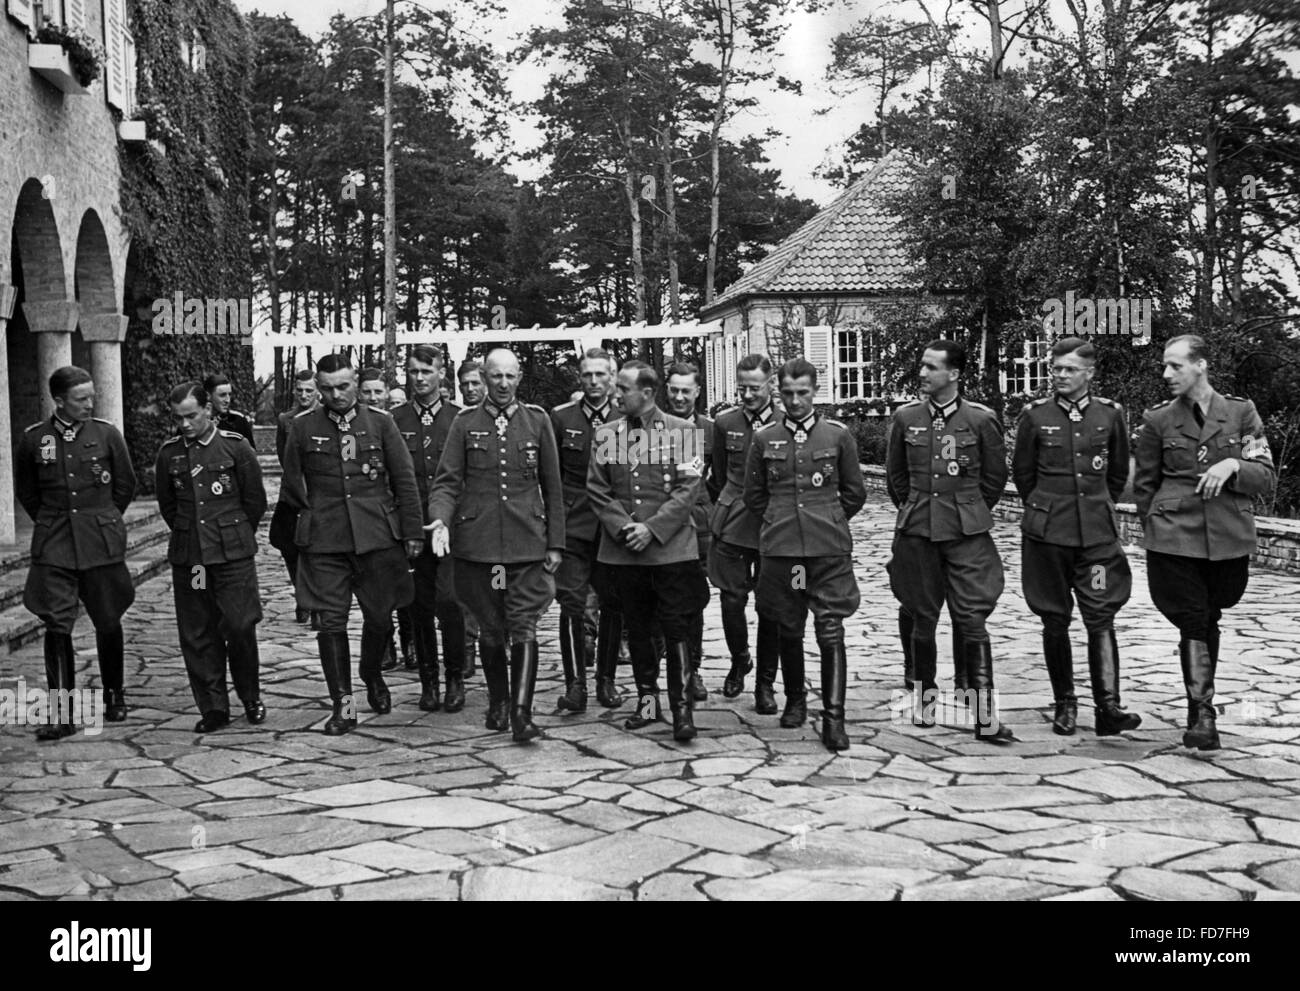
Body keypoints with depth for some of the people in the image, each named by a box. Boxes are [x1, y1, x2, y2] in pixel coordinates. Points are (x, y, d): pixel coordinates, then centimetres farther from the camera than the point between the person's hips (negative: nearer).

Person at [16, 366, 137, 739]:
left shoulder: (106, 434, -1)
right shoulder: (34, 439, 1)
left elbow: (125, 485, 9)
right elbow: (26, 492, 14)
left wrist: (103, 520, 11)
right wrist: (53, 524, 11)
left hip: (102, 543, 0)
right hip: (53, 547, 0)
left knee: (108, 623, 8)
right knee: (56, 625, -7)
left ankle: (113, 695, 27)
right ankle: (62, 714, -2)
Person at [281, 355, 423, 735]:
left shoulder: (380, 422, 3)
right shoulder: (304, 427, 4)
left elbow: (405, 478, 4)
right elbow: (292, 483, 14)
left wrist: (412, 531, 2)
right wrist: (315, 516, 9)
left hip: (377, 535, 0)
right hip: (324, 540, 0)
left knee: (379, 616, 6)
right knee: (330, 621, -2)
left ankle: (372, 676, 35)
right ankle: (343, 706, 7)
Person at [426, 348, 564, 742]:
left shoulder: (537, 421, 6)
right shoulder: (465, 423, 5)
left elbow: (553, 487, 9)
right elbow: (447, 481, 2)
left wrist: (555, 543, 5)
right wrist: (440, 518, -18)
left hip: (527, 543, 0)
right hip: (477, 542, 1)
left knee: (524, 628, -8)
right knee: (490, 629, 10)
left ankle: (521, 713, -10)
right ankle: (497, 703, 28)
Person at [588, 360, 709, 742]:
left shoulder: (682, 431, 0)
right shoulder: (606, 433, 8)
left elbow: (687, 489, -5)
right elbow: (597, 489, 7)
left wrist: (652, 529, -13)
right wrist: (622, 527, -8)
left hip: (671, 547, -3)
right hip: (622, 550, 3)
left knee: (676, 628, -4)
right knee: (637, 629, 10)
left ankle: (682, 707, 2)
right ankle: (647, 700, 22)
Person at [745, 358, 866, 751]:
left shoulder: (838, 435, 3)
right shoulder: (764, 438, 5)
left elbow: (854, 494, 11)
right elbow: (754, 496, 15)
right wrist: (781, 523, 12)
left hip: (830, 549, -1)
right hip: (780, 549, 2)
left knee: (831, 632, -6)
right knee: (789, 630, 10)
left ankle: (833, 717, -4)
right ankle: (795, 700, 28)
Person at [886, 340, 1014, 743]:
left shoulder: (981, 418, -3)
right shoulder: (905, 417, 3)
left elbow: (995, 477, 9)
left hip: (968, 532, -2)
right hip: (917, 530, 2)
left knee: (973, 620, -7)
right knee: (923, 619, 8)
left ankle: (984, 714, -4)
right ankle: (926, 694, 27)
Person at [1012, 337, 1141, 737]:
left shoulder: (1110, 414, 2)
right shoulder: (1035, 415, 0)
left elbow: (1118, 474, 15)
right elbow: (1023, 473, 10)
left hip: (1097, 533, 0)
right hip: (1046, 533, 0)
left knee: (1101, 617, -7)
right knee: (1055, 621, 5)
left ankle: (1108, 707, -8)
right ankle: (1065, 705, 15)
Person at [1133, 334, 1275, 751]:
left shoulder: (1241, 413, 3)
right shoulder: (1157, 420, 3)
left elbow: (1266, 478, 3)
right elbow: (1144, 486, 12)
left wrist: (1232, 466, -15)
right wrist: (1154, 531, 9)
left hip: (1229, 538, 1)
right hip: (1175, 539, -1)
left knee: (1209, 620, 10)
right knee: (1193, 622, -8)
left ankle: (1201, 707, 26)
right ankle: (1202, 715, -5)